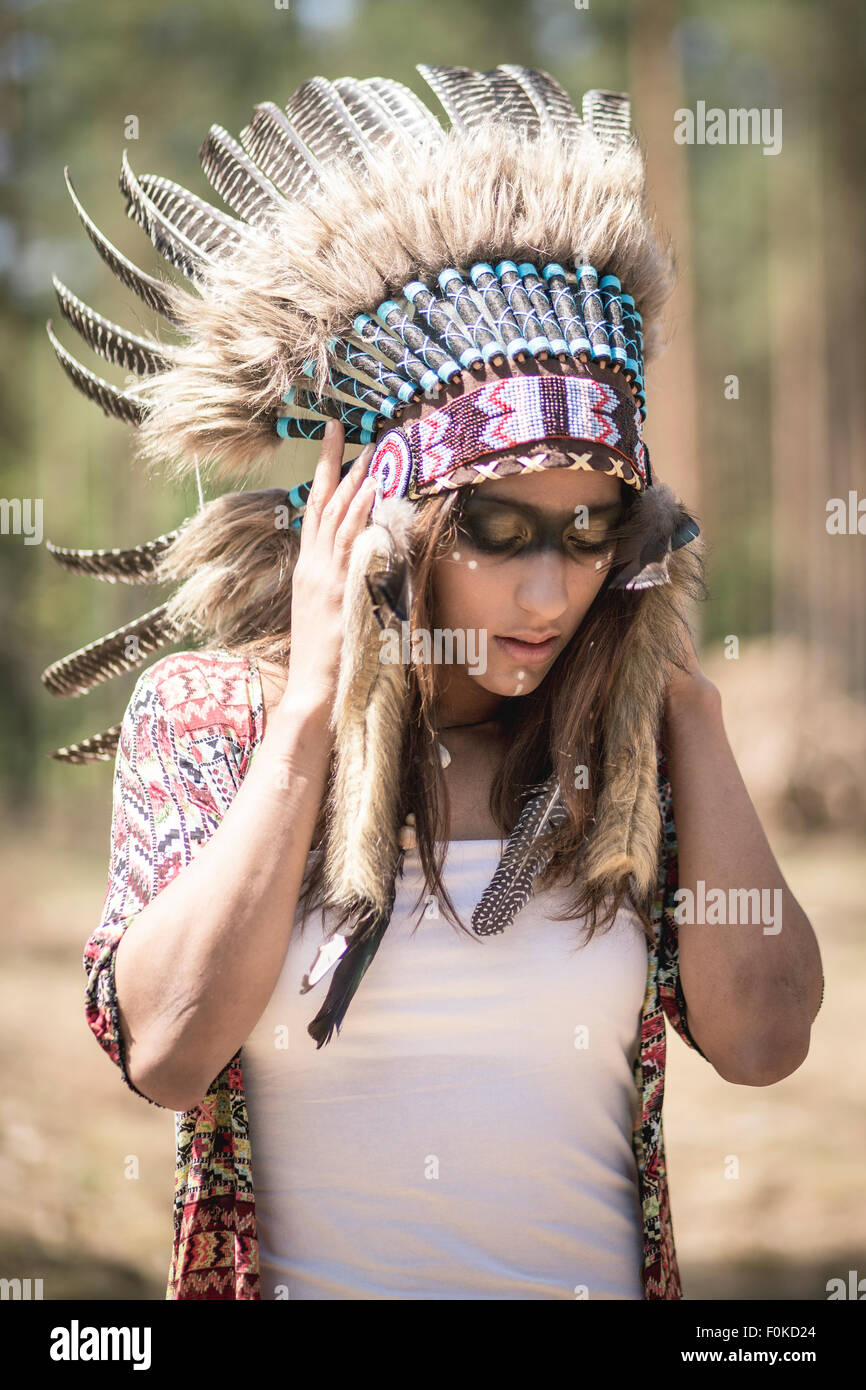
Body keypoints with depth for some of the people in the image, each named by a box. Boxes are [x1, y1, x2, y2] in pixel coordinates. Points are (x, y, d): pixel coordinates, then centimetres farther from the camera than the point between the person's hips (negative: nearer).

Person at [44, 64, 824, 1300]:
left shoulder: (623, 749, 4)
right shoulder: (208, 714, 0)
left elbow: (762, 1041, -6)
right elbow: (165, 1050, -13)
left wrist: (686, 699, -2)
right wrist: (312, 705, -11)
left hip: (600, 1283, 1)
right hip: (297, 1283, 0)